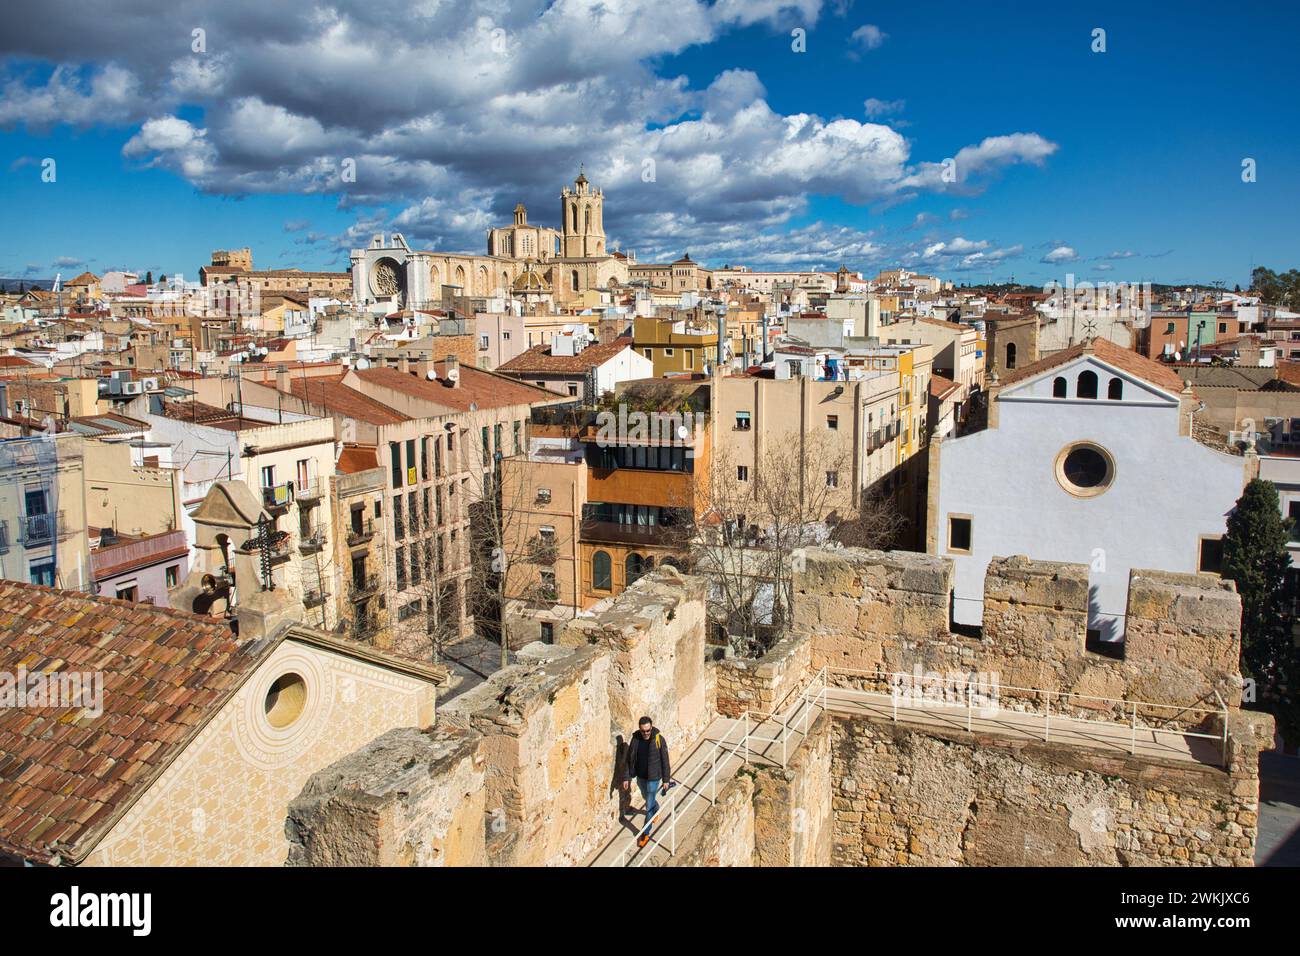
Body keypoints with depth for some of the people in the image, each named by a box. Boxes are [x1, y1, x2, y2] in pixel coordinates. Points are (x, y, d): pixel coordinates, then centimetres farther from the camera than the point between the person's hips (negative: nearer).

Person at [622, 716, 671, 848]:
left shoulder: (659, 740, -21)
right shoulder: (635, 739, -12)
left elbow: (665, 761, -12)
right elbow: (629, 759, -3)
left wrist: (666, 780, -8)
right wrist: (626, 777, -3)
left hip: (653, 777, -4)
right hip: (640, 776, 4)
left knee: (649, 806, 1)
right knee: (647, 797, 28)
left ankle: (645, 834, 15)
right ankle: (657, 809, 59)